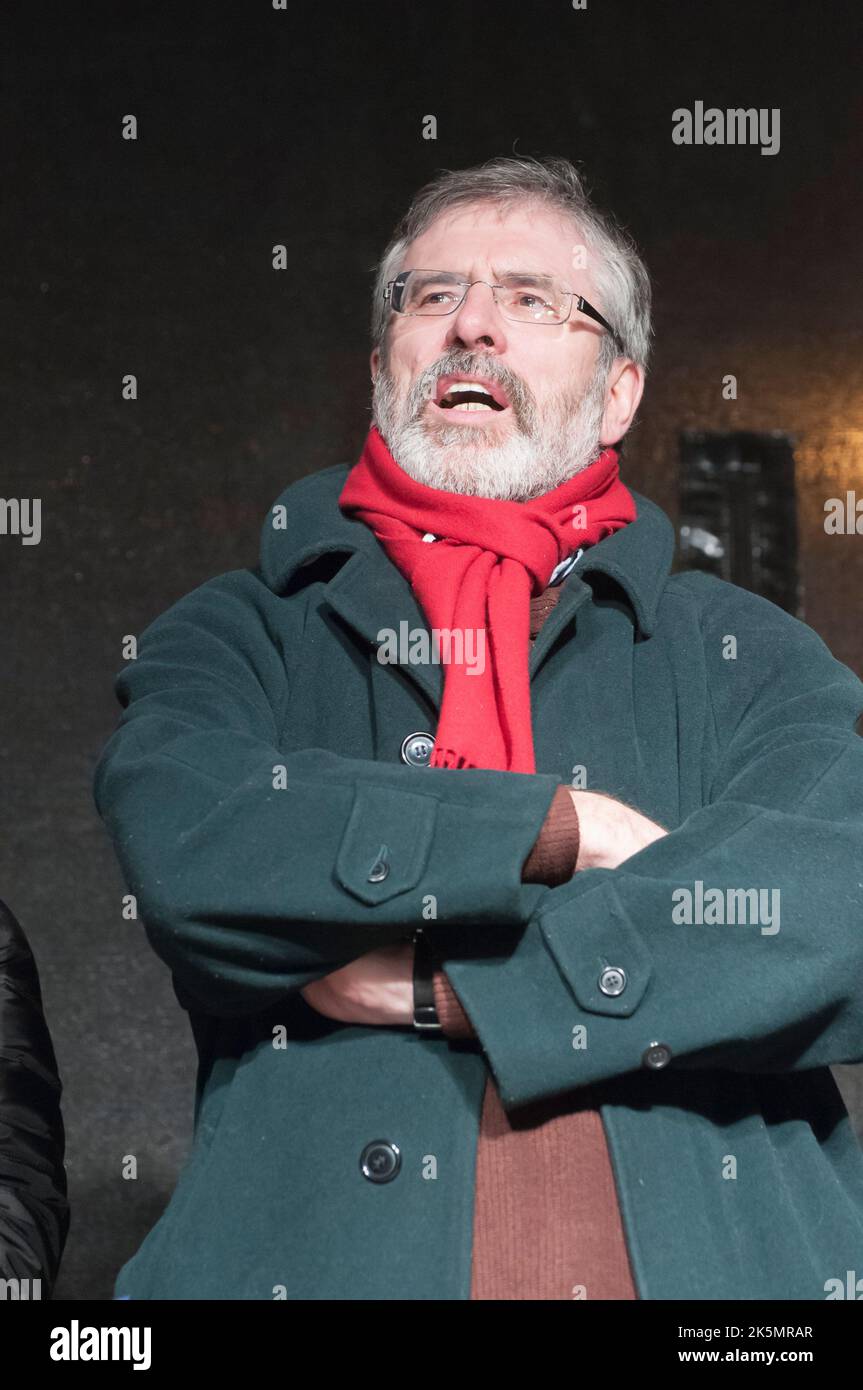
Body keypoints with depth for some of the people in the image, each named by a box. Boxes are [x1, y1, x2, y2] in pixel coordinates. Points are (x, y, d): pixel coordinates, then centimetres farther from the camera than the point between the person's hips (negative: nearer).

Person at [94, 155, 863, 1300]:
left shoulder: (741, 654, 12)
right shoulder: (245, 638, 13)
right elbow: (188, 849, -8)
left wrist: (443, 982, -7)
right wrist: (564, 829, -9)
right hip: (322, 1261, 0)